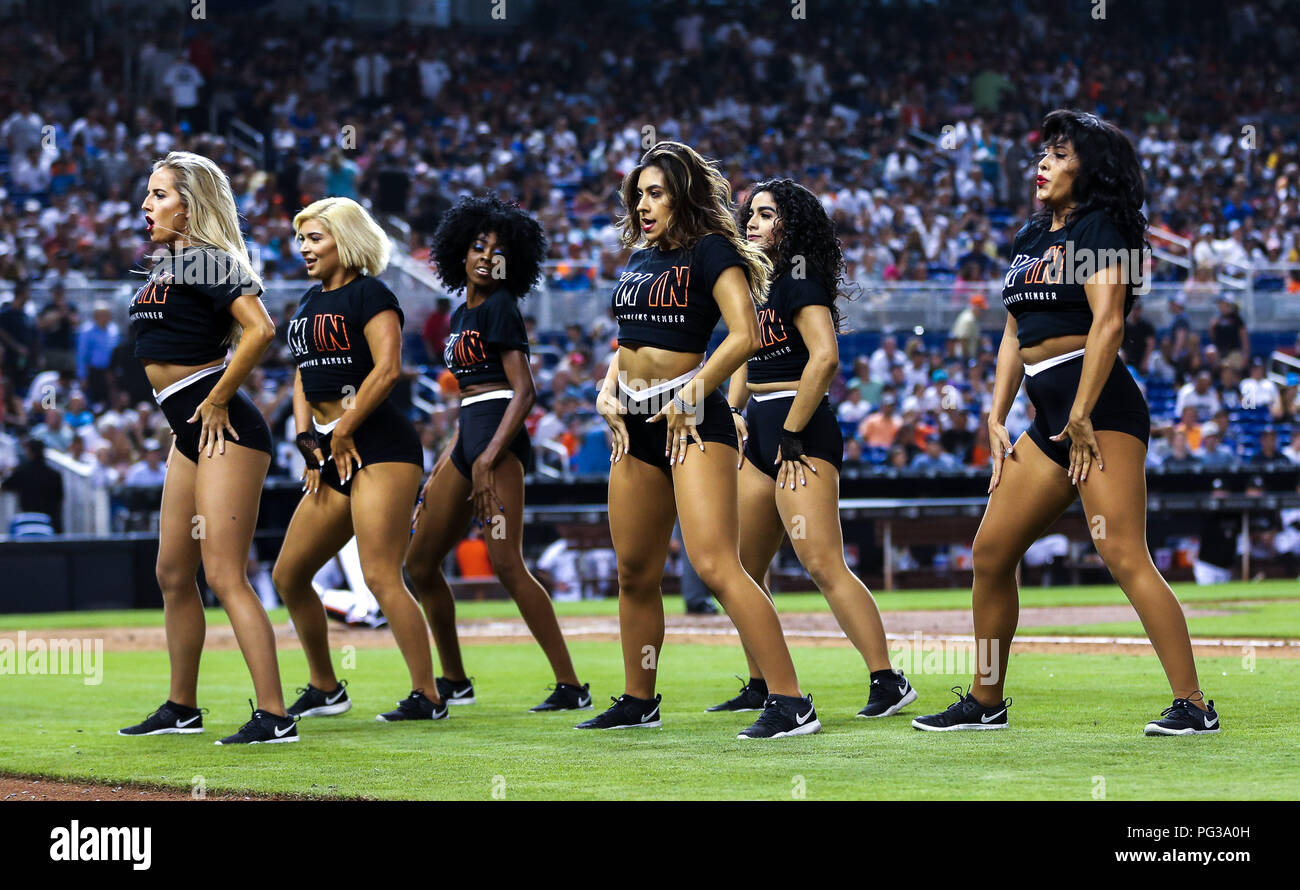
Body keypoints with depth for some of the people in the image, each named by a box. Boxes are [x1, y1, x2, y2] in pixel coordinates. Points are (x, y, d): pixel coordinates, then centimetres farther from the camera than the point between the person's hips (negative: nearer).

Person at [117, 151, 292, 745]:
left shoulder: (208, 259, -12)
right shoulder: (166, 267, 17)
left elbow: (260, 329, -25)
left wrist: (216, 401, -17)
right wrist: (188, 420, 19)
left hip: (224, 428, -10)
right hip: (190, 432, 10)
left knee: (224, 574, -14)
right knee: (174, 573, 16)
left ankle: (274, 717, -15)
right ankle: (182, 708, 28)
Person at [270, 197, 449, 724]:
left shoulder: (369, 295, -7)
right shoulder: (311, 302, 19)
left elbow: (387, 369, -17)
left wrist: (343, 431, -13)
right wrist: (307, 438, 8)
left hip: (380, 447, -10)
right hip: (335, 458, 10)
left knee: (380, 576, -17)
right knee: (288, 575, 11)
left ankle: (427, 696, -13)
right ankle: (325, 689, 25)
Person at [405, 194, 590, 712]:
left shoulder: (500, 308, -7)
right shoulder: (460, 315, 19)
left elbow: (524, 392, -14)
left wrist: (487, 460, -20)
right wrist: (444, 464, 20)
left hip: (499, 436, -9)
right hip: (468, 436, 9)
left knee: (506, 563, -17)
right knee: (420, 561, 11)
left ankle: (571, 686, -17)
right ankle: (454, 681, 22)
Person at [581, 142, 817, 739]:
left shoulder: (711, 252, -7)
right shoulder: (638, 261, 17)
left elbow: (744, 335, -18)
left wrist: (689, 398, -17)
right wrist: (608, 392, 8)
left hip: (692, 420, -8)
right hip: (637, 423, 8)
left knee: (715, 565, -20)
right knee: (635, 573, 13)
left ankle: (791, 703, -22)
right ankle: (638, 702, 27)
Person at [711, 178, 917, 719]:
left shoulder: (800, 281, -10)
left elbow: (824, 357, -22)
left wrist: (791, 433, -20)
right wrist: (732, 411, 13)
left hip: (800, 430, -10)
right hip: (760, 431, 10)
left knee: (823, 564, -18)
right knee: (742, 567, 13)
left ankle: (888, 682, -20)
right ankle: (760, 688, 23)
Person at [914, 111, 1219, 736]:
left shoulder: (1101, 227, -6)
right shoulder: (1029, 238, 20)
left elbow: (1108, 321, -18)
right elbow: (1015, 335, 23)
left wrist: (1081, 415, -22)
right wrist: (996, 419, 14)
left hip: (1100, 405, -9)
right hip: (1050, 416, 9)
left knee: (1124, 556, -18)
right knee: (991, 552, 11)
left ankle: (1193, 705, -19)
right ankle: (986, 702, 23)